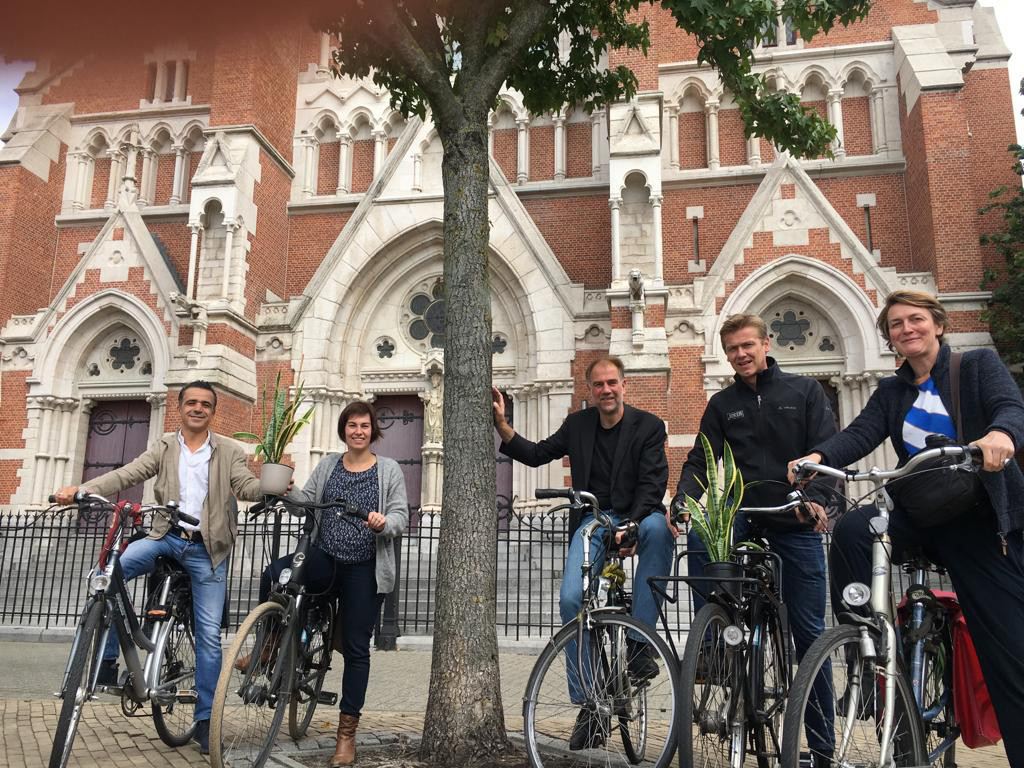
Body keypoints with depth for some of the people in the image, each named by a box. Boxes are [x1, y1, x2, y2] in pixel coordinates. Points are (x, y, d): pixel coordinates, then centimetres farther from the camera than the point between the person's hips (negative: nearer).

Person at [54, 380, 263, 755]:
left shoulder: (229, 451, 6)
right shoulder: (164, 448, 9)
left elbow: (246, 486, -8)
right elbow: (126, 474, -3)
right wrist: (80, 489, -19)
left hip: (207, 548, -1)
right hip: (167, 537, 1)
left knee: (209, 635, -1)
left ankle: (205, 719, 10)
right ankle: (107, 659, -10)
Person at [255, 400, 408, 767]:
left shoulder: (389, 469, 3)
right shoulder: (328, 464, 11)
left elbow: (400, 515, -4)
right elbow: (307, 502, 7)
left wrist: (384, 523, -26)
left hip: (364, 570, -2)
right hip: (324, 559, 2)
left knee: (356, 649, 1)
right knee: (273, 574, -26)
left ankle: (347, 733, 13)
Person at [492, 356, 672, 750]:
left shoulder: (648, 426, -2)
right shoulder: (577, 424, 9)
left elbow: (653, 483, -10)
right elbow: (537, 455, 15)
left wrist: (632, 524, -26)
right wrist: (502, 425, 1)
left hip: (636, 516, -2)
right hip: (592, 521, 2)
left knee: (658, 528, -38)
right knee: (571, 600, -18)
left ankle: (639, 642, -29)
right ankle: (588, 706, -6)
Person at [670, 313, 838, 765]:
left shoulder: (804, 391, 5)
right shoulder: (722, 404, 10)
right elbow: (701, 461, 3)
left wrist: (818, 497, -24)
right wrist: (682, 500, -17)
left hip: (797, 521, -1)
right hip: (743, 512, 2)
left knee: (808, 631, 1)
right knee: (698, 536, -33)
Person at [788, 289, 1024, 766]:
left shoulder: (979, 365, 4)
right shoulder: (892, 391, 14)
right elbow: (862, 433, -3)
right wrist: (819, 456, -25)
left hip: (981, 518, -3)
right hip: (920, 515, 3)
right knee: (852, 528, -29)